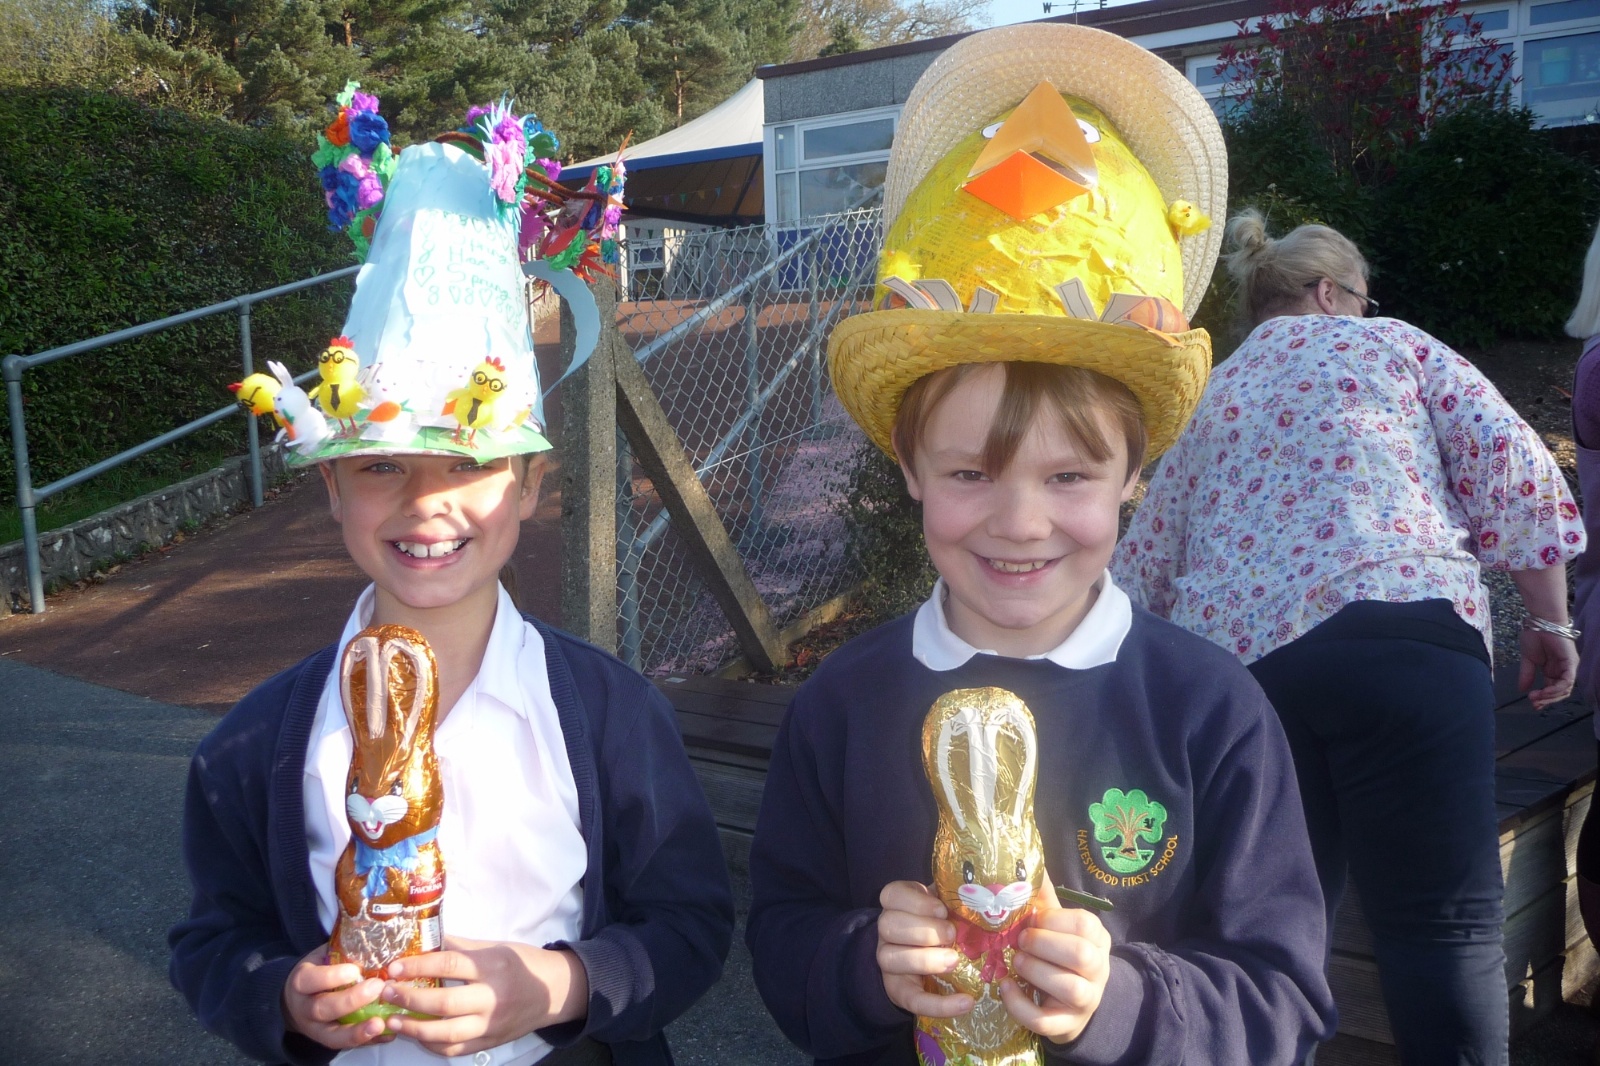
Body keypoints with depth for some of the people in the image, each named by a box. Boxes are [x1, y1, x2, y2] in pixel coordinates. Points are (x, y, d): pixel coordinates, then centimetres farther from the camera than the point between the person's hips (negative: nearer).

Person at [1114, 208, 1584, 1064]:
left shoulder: (1207, 400, 27)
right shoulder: (1388, 345, 18)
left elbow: (1141, 571, 27)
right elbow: (1513, 469, 7)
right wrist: (1549, 620, 14)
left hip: (1233, 660, 4)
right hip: (1397, 634, -4)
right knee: (1447, 927, -3)